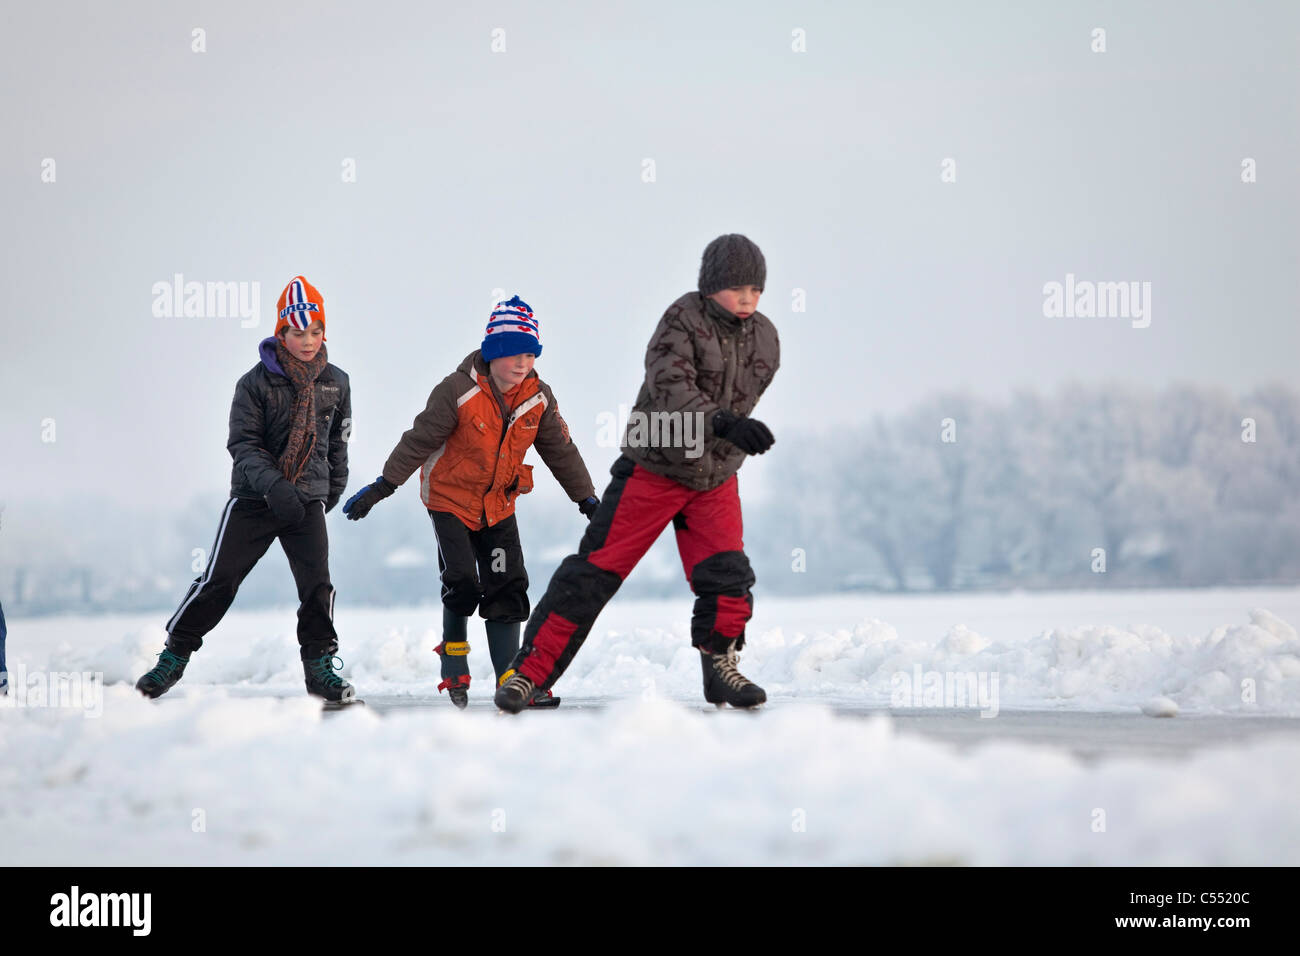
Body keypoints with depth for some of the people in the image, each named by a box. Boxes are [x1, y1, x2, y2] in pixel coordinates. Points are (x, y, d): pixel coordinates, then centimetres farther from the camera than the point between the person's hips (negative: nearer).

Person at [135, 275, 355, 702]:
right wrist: (272, 485, -26)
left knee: (317, 583, -6)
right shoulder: (256, 382, -8)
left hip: (308, 500, 2)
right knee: (218, 579, -3)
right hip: (253, 497, -2)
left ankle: (320, 666, 8)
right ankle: (174, 657, 8)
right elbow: (243, 443, -12)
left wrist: (334, 487, 21)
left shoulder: (335, 383, 4)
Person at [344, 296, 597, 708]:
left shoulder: (538, 398, -6)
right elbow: (420, 440, -17)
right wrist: (382, 487, -19)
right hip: (451, 500, -5)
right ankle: (455, 673, 4)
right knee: (462, 584, -15)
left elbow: (560, 450, 5)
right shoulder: (458, 391, -21)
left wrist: (587, 499, 6)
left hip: (499, 505, 5)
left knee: (508, 589, 0)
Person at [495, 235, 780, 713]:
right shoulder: (683, 320, -17)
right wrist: (724, 423, -44)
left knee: (727, 577, -7)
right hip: (654, 469, -5)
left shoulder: (765, 339, 0)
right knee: (596, 570, -4)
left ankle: (719, 667, 14)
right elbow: (670, 391, -31)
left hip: (716, 478, 5)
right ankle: (530, 672, 0)